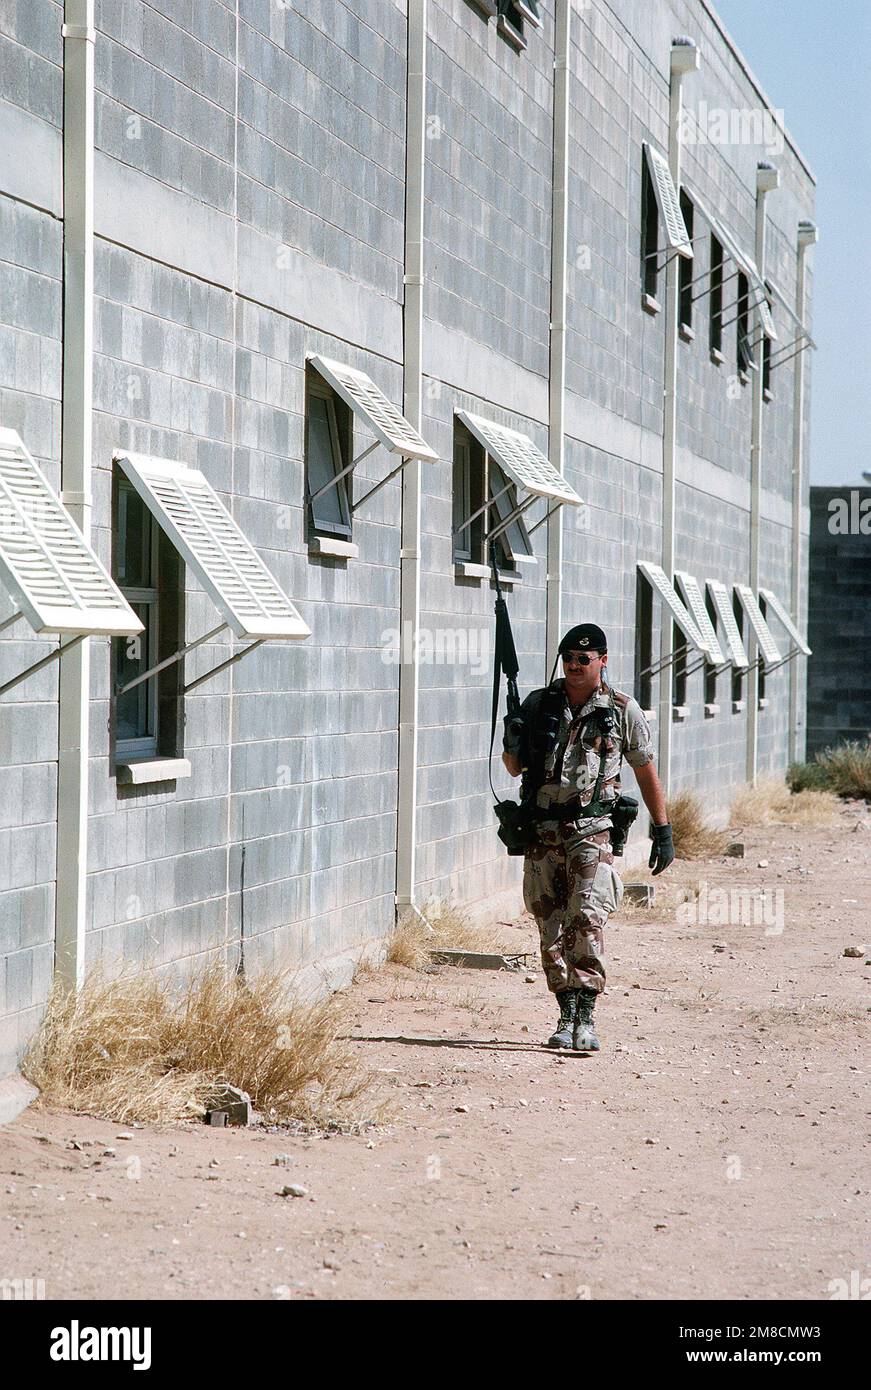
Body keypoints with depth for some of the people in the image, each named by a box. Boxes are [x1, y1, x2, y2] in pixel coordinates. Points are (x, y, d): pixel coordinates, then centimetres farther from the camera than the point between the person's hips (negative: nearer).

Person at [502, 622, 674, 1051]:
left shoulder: (622, 710, 3)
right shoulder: (537, 704, 8)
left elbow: (646, 772, 11)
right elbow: (515, 768, 17)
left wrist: (663, 831, 10)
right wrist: (513, 746, -7)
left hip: (590, 829, -3)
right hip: (541, 831, 3)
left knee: (586, 919, -17)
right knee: (550, 927, 4)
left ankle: (585, 1019, -19)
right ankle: (566, 1016, 13)